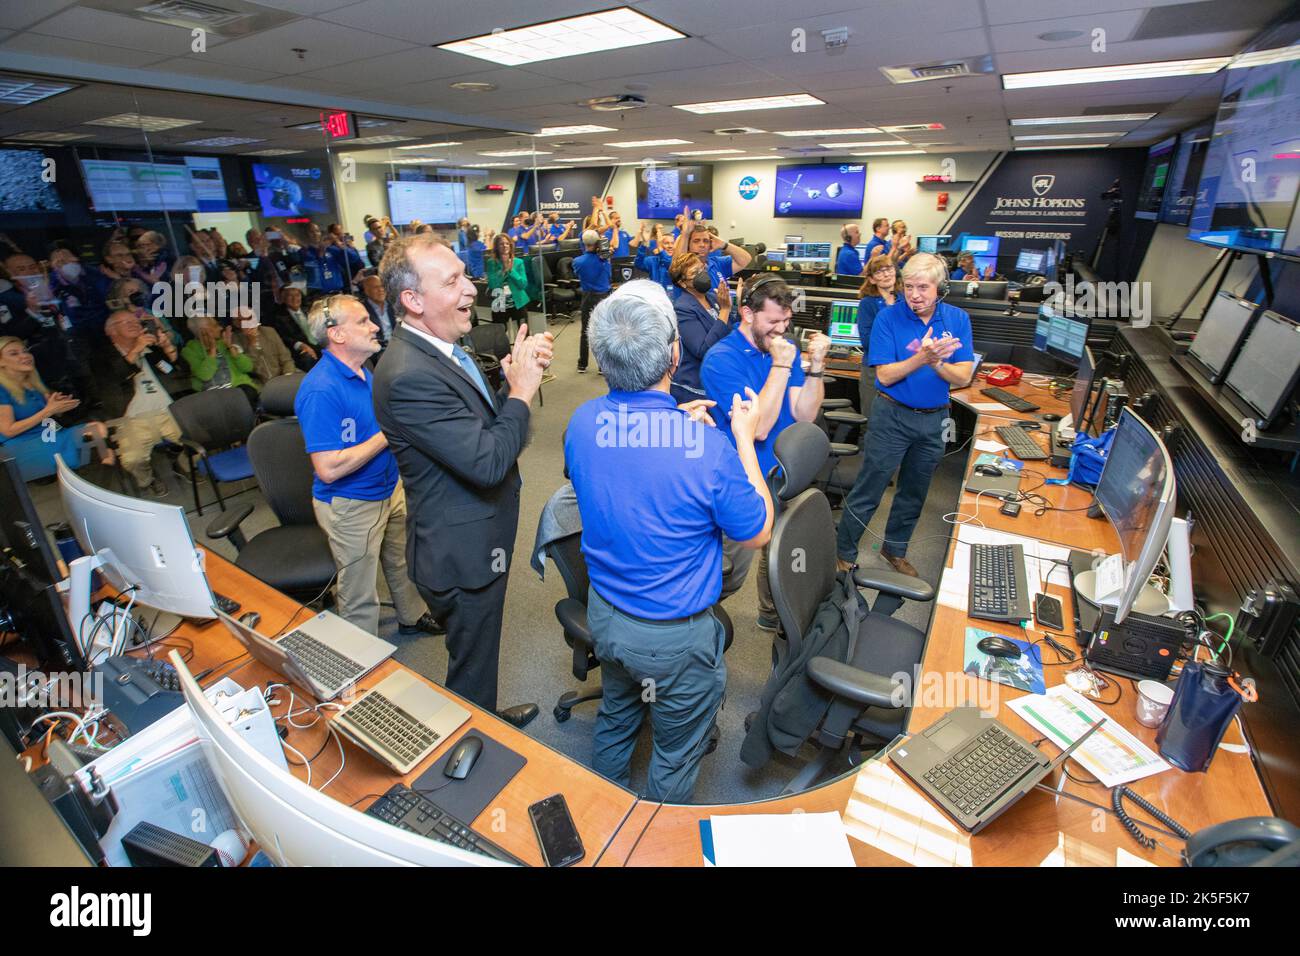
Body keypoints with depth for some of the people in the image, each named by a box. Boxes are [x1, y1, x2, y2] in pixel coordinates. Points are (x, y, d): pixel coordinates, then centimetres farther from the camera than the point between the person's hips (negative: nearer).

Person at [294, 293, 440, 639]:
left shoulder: (362, 371, 3)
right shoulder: (320, 390, -27)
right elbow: (328, 468, -30)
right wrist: (388, 434, -25)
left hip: (390, 489, 9)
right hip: (350, 505, -9)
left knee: (402, 562, 27)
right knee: (360, 598, 9)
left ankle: (413, 616, 51)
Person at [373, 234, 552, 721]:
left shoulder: (438, 350, 3)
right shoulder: (408, 375, -28)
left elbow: (486, 422, 6)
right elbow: (488, 461, -31)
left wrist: (516, 374, -10)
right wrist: (521, 390, -20)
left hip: (475, 541, 10)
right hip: (462, 552, -10)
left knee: (478, 655, 30)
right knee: (472, 666, 14)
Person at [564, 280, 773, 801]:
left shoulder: (583, 422, -12)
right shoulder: (707, 446, -30)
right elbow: (757, 533, -12)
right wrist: (745, 438, -7)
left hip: (604, 615, 7)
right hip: (675, 639, -6)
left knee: (615, 717, 33)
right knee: (675, 757, 21)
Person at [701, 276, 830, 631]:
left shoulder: (784, 347, -1)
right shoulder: (721, 359, -19)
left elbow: (804, 414, -5)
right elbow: (759, 426, -27)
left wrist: (816, 365, -17)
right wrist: (780, 366, -27)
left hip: (783, 472, 6)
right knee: (732, 570, 8)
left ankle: (773, 615, 48)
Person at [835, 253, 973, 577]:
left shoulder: (958, 319, -2)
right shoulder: (888, 317, -12)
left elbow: (963, 377, -7)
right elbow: (885, 375, -17)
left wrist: (935, 362, -25)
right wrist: (922, 357, -31)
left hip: (934, 419, 4)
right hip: (892, 416, -4)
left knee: (914, 493, 18)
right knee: (867, 492, -1)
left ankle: (895, 549, 37)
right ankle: (843, 554, 15)